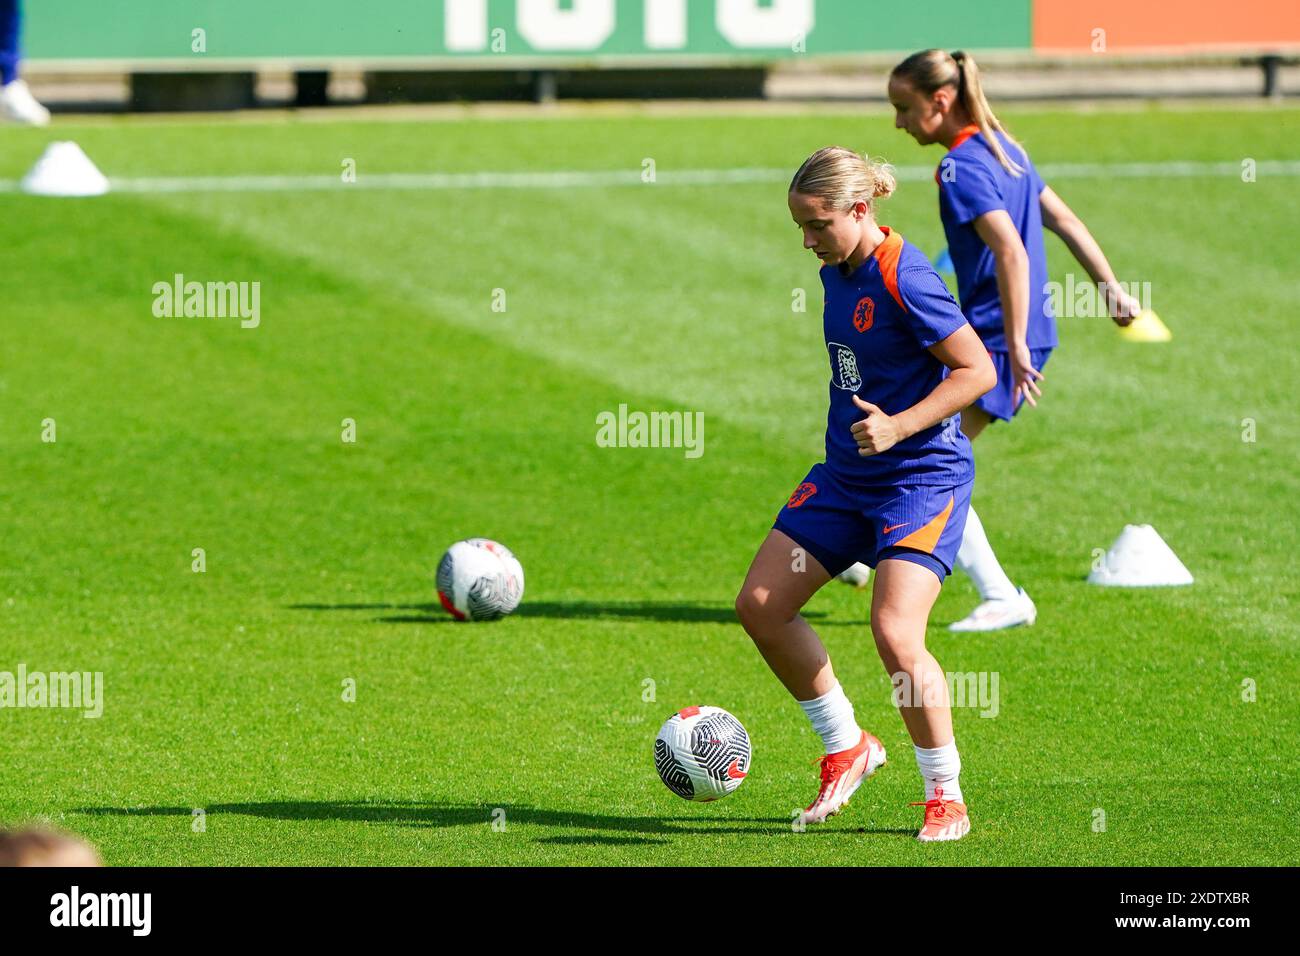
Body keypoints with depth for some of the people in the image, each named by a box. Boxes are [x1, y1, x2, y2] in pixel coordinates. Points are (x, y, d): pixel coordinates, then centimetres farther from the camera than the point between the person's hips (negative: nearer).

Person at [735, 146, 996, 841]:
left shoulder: (903, 278, -20)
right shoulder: (837, 270, 6)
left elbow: (977, 371, -19)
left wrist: (899, 426, -25)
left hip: (922, 476, -9)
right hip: (846, 474, 9)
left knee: (894, 633, -20)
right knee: (759, 606, 4)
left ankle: (946, 795, -3)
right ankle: (846, 748, 20)